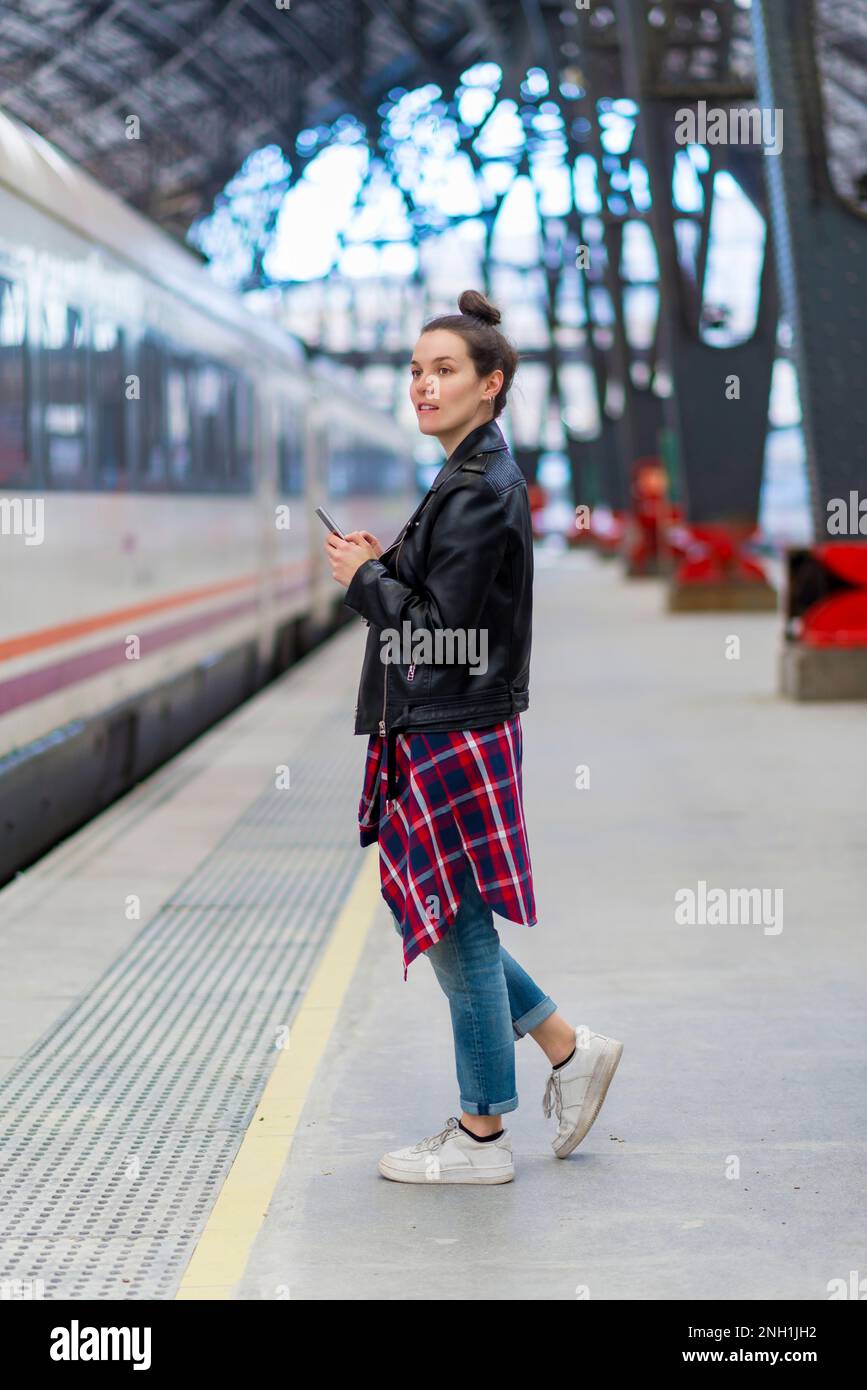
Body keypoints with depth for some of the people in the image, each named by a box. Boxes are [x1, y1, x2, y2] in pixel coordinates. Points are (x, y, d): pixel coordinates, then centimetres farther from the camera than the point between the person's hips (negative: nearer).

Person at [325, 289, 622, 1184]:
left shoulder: (479, 490, -17)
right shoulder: (479, 477, 14)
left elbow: (441, 631, -21)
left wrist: (365, 578, -9)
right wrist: (381, 564, 4)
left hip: (456, 738, -10)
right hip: (441, 733, 10)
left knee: (458, 929, 1)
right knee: (434, 911, 17)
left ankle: (482, 1136, 14)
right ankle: (567, 1049, 26)